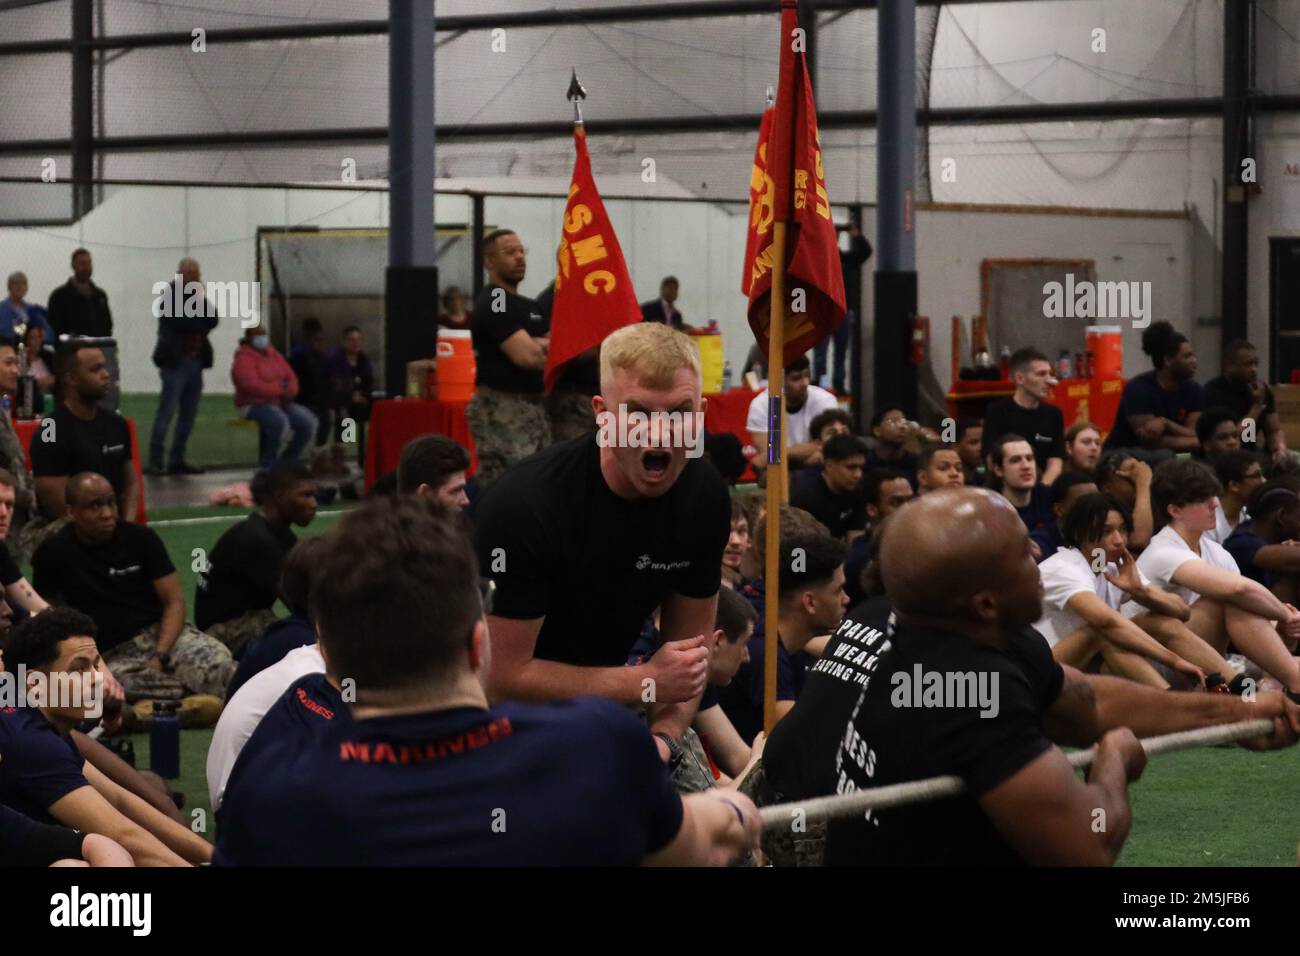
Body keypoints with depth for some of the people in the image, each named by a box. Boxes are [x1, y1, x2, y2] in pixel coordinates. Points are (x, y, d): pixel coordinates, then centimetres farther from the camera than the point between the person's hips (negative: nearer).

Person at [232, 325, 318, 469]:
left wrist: (290, 391, -12)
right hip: (254, 405, -8)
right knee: (280, 421, -36)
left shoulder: (274, 355, 15)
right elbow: (252, 386, -23)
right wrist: (280, 390, -22)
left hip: (279, 403, 8)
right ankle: (267, 462, -19)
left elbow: (290, 376, 12)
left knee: (309, 422, -11)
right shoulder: (243, 360, -9)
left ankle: (287, 461, 1)